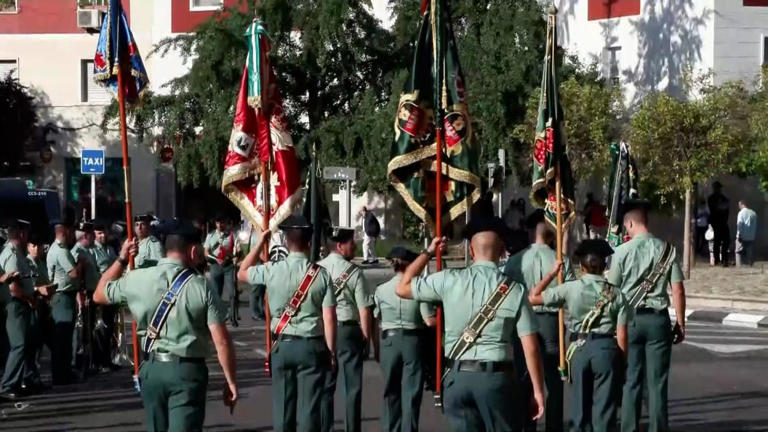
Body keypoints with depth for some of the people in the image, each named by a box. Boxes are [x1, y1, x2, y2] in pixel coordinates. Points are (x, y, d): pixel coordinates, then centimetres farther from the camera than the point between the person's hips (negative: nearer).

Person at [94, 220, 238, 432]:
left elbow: (99, 295, 19)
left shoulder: (137, 279, 0)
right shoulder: (201, 287, -8)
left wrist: (121, 260, 25)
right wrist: (231, 381, -2)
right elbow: (221, 340, -11)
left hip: (151, 368, 4)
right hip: (187, 371, -4)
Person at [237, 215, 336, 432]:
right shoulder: (321, 274, -7)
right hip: (312, 346, -1)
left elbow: (242, 273, 16)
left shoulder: (272, 271, -5)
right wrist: (331, 352, 1)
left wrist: (260, 243, 20)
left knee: (282, 406, 9)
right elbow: (329, 318, -8)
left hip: (282, 345, 1)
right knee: (309, 407, 1)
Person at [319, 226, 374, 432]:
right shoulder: (353, 272, -11)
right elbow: (364, 310, -11)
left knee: (325, 385, 12)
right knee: (352, 386, 6)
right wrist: (366, 338, 0)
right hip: (348, 330, -4)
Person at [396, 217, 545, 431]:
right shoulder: (514, 290, -3)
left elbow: (402, 288, 11)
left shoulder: (449, 280, -2)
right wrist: (538, 390, 3)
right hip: (496, 377, -1)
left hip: (458, 376, 2)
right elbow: (530, 347, -4)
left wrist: (428, 252, 20)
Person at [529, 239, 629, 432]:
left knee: (580, 406, 11)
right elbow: (621, 335, -1)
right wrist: (622, 363, 8)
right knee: (604, 408, 3)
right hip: (607, 348, 0)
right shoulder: (615, 293, 2)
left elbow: (533, 297, 4)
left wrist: (552, 273, 13)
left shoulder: (570, 289, -1)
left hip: (579, 348, 0)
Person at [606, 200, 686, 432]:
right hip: (658, 318, 1)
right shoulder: (666, 249, -1)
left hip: (630, 318, -1)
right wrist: (680, 323, 7)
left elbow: (612, 289, -4)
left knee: (631, 380, 7)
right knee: (657, 380, 5)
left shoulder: (623, 251, -6)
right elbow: (678, 289, -1)